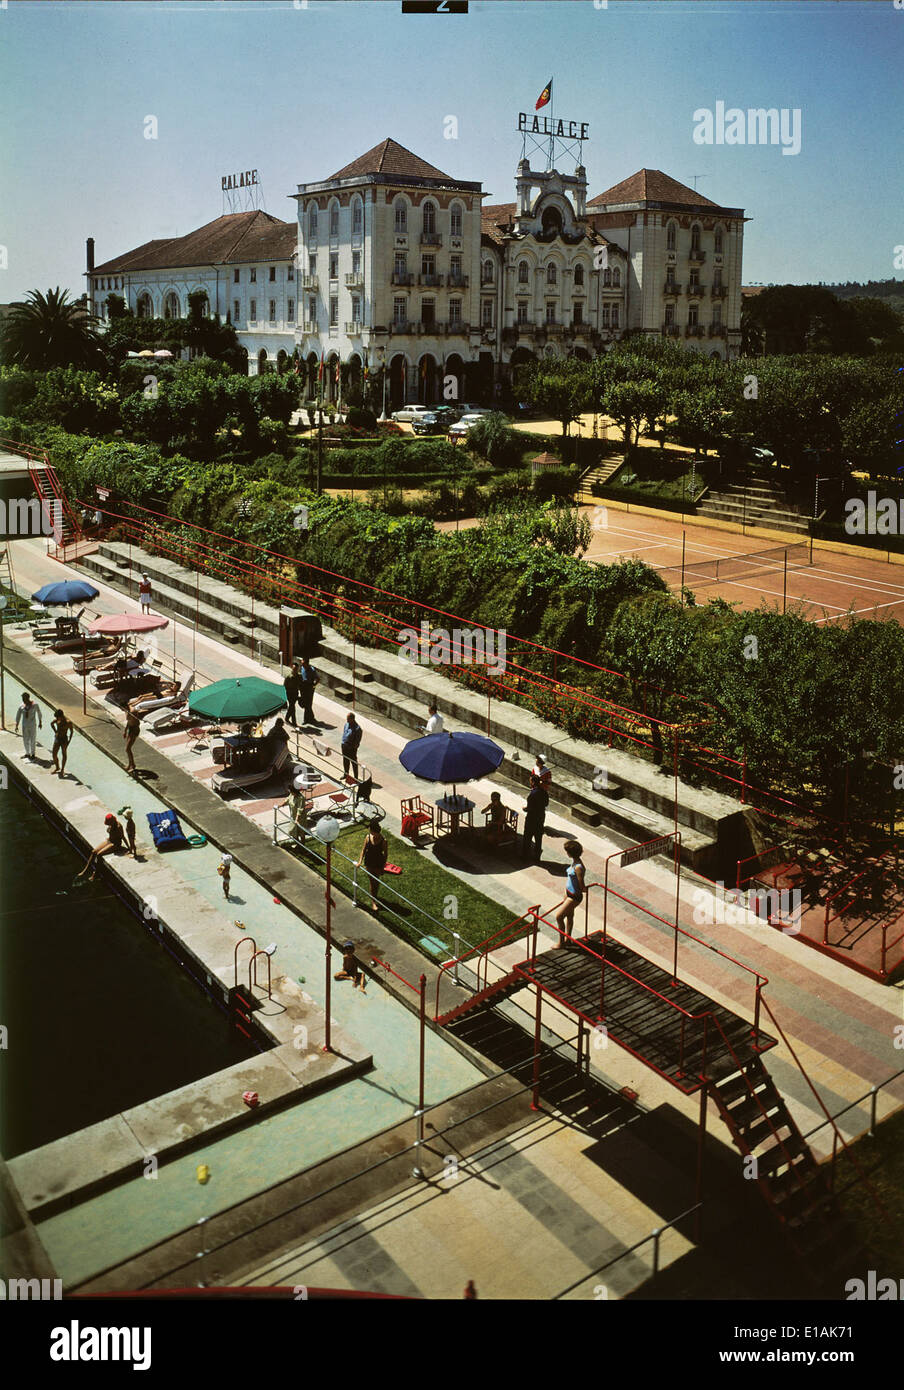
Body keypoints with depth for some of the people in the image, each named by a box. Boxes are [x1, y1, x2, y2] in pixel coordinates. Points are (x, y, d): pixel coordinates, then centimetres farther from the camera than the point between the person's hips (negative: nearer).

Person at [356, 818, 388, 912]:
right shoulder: (368, 837, -14)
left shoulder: (383, 840, -21)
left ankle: (374, 898, 38)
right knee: (372, 881, 8)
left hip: (379, 863, -1)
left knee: (377, 881, 14)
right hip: (369, 862, 1)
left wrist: (383, 867, -8)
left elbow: (385, 853, -11)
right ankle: (373, 901, 21)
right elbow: (364, 849, -3)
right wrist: (360, 861, -10)